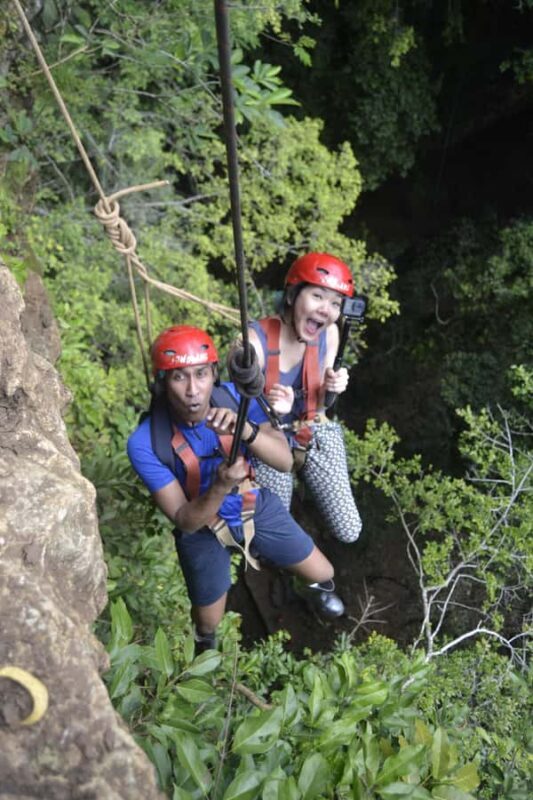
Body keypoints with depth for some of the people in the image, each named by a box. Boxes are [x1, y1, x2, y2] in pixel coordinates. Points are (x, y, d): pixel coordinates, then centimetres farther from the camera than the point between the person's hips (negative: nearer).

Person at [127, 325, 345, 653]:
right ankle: (207, 652, 56)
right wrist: (220, 487, -46)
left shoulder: (234, 396, -26)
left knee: (323, 574, 16)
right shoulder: (145, 443, -32)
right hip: (201, 529, -2)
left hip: (257, 507, 2)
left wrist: (245, 429, -49)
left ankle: (314, 588, 56)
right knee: (208, 626, 17)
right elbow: (185, 521, -27)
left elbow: (285, 461, -30)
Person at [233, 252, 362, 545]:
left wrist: (331, 389, -24)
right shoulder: (253, 342, -29)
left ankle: (303, 476, 31)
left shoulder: (329, 333, -12)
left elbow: (318, 405, -1)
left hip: (316, 434, 4)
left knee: (349, 533, 5)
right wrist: (269, 409, -43)